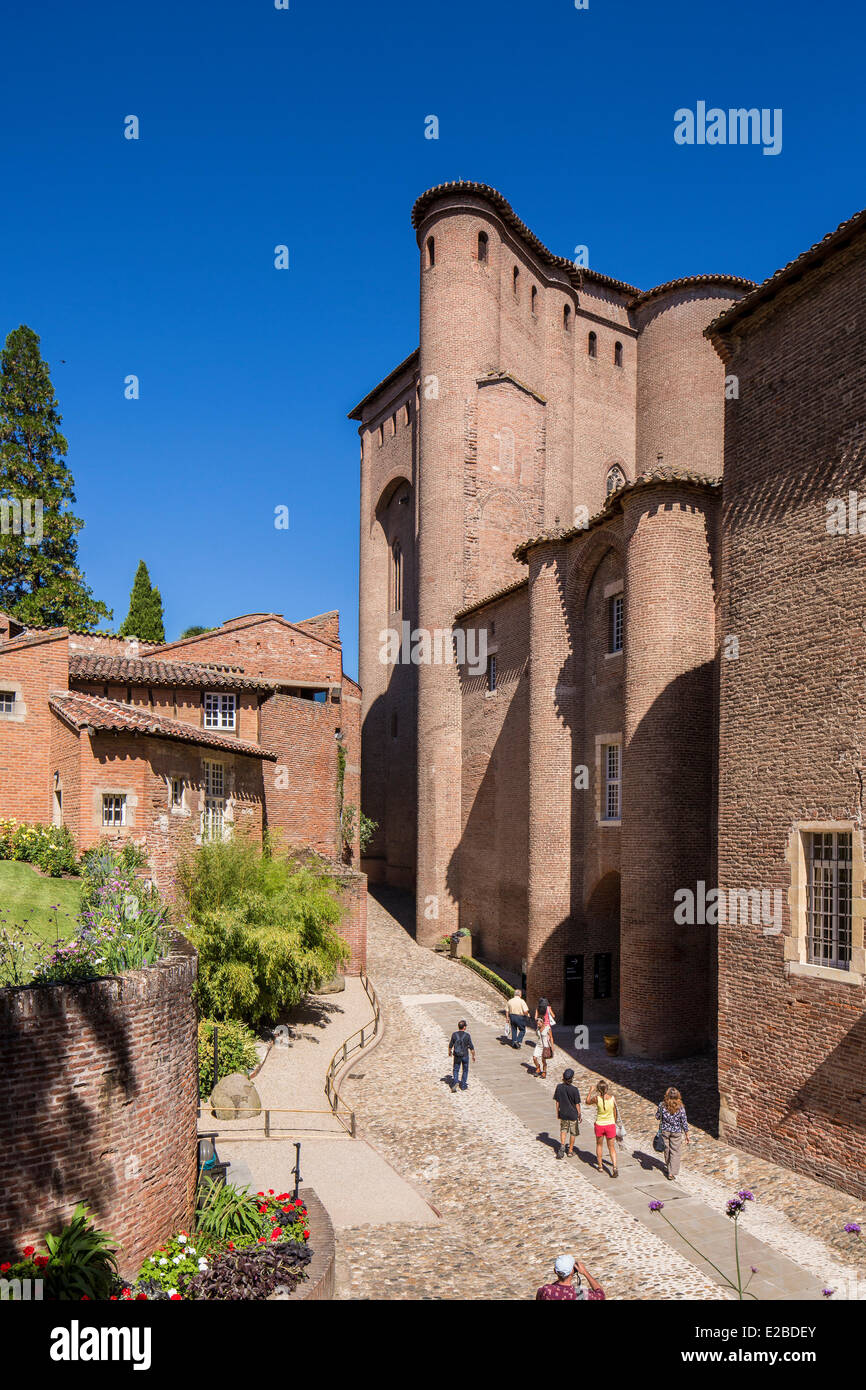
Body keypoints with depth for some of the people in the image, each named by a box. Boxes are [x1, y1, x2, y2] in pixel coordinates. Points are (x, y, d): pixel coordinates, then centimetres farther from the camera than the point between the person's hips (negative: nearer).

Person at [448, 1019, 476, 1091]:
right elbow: (471, 1047, -12)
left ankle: (455, 1081, -11)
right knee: (465, 1070, 19)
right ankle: (463, 1086, 23)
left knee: (456, 1070, 14)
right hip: (465, 1056, -1)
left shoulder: (454, 1034, -10)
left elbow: (450, 1045, 0)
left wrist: (449, 1052, 20)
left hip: (457, 1056, 1)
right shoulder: (467, 1035, -15)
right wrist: (473, 1056, 3)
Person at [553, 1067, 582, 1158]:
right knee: (573, 1133, 15)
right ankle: (570, 1151, 25)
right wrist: (579, 1115, 1)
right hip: (573, 1114, -3)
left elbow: (557, 1102, -2)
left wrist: (557, 1113, 11)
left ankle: (562, 1145, 2)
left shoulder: (559, 1087, -11)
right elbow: (577, 1104, -13)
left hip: (563, 1114, 3)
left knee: (563, 1129, 22)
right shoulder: (574, 1089, -21)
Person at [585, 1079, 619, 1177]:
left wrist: (591, 1091, 13)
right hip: (610, 1125, 1)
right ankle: (614, 1167, -5)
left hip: (599, 1125, -1)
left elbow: (587, 1102, 5)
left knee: (599, 1145, 22)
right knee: (611, 1147, 13)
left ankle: (600, 1166, 32)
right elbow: (615, 1113, 2)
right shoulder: (613, 1098, -11)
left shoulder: (596, 1098, -17)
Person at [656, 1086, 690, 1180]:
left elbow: (657, 1117, 0)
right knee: (675, 1152, 9)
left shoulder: (662, 1105, -15)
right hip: (676, 1132, -2)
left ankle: (667, 1167, 40)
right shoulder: (680, 1107, -17)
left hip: (664, 1131, 2)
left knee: (667, 1149, 21)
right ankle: (672, 1173, 5)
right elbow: (684, 1122, -11)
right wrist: (687, 1136, -1)